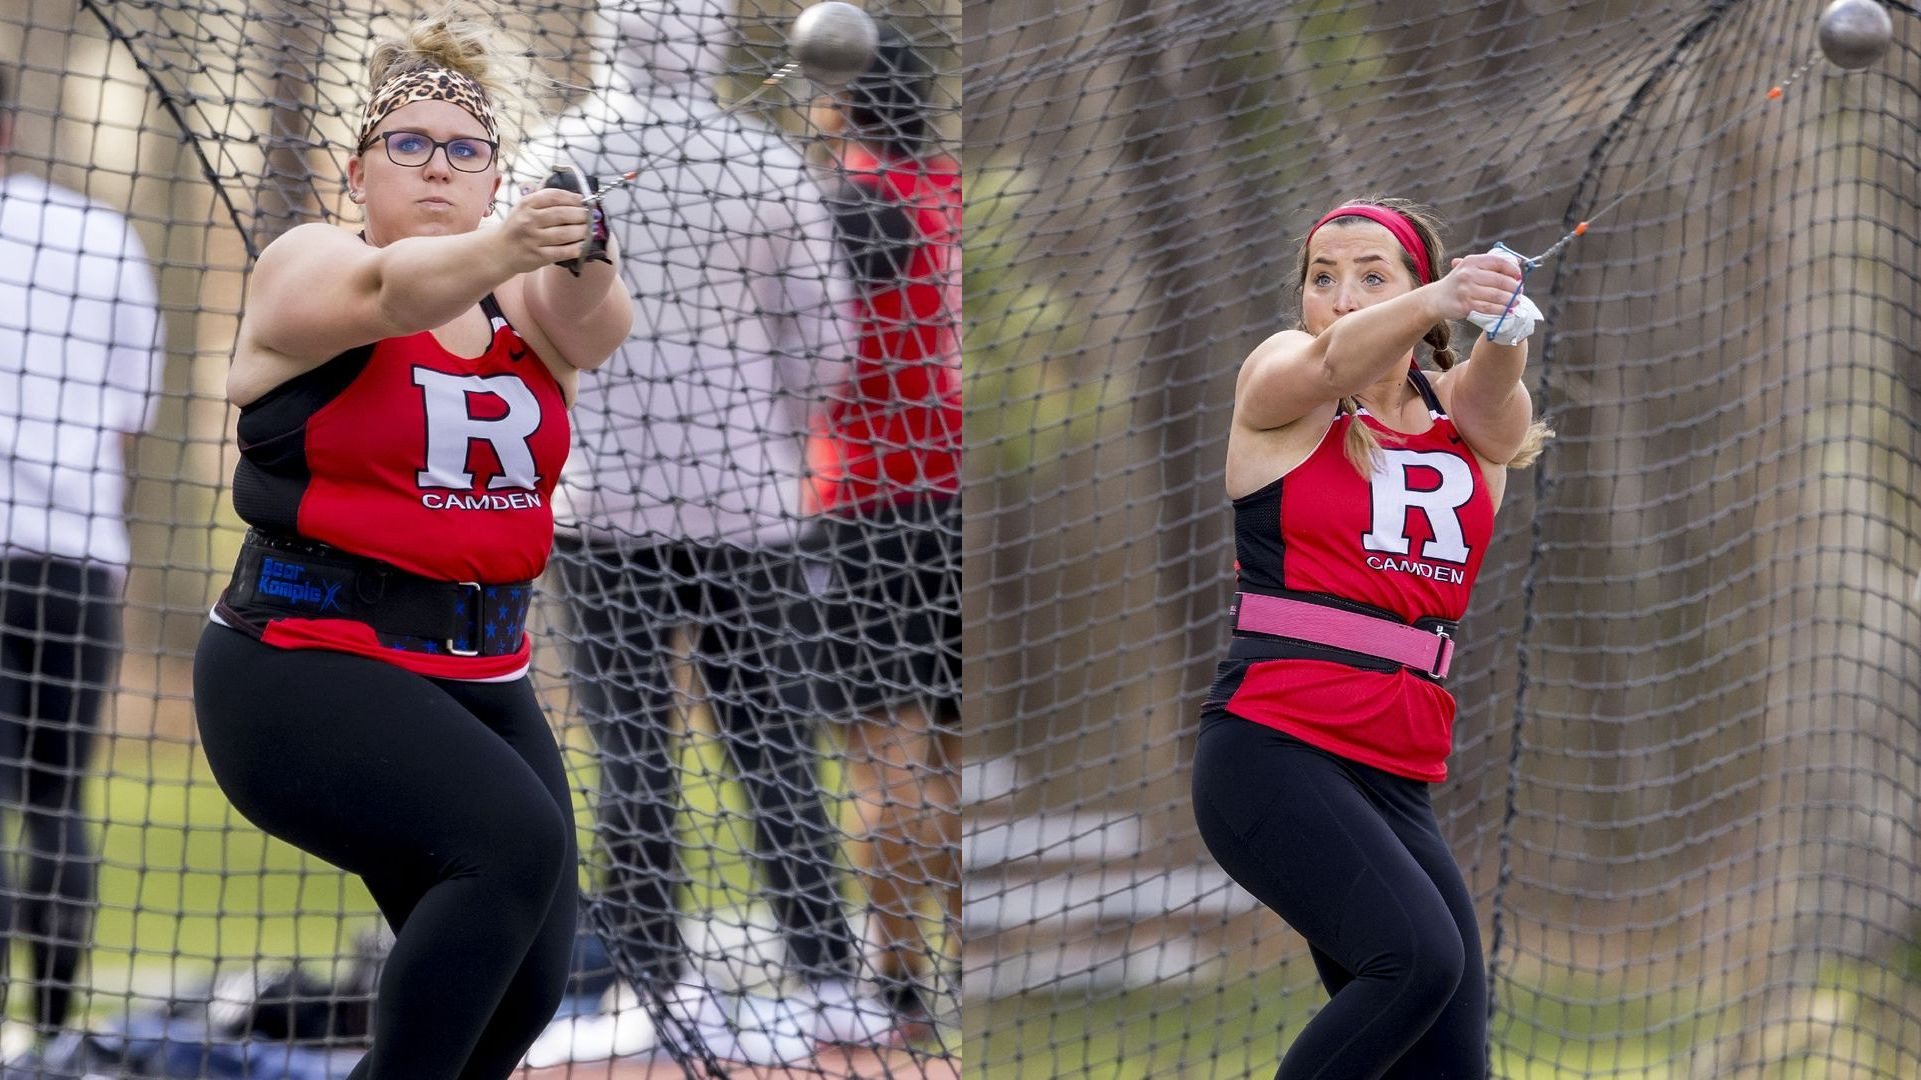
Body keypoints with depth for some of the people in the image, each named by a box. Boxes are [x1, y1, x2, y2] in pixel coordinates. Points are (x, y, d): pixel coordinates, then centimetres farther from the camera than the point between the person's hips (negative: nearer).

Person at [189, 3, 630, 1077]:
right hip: (307, 665, -6)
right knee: (515, 840, -29)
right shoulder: (309, 269, -4)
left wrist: (587, 258, -40)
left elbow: (596, 323, -16)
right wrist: (500, 250, -48)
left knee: (525, 983, 0)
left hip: (479, 678, 6)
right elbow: (389, 291, -28)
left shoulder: (527, 301, 7)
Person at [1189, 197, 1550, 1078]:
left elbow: (1494, 392, -11)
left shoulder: (1469, 418, 13)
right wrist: (1436, 305, -41)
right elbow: (1333, 361, -19)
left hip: (1397, 782, 5)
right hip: (1272, 748, -5)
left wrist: (1504, 325, -36)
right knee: (1419, 956, -28)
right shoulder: (1278, 386, 4)